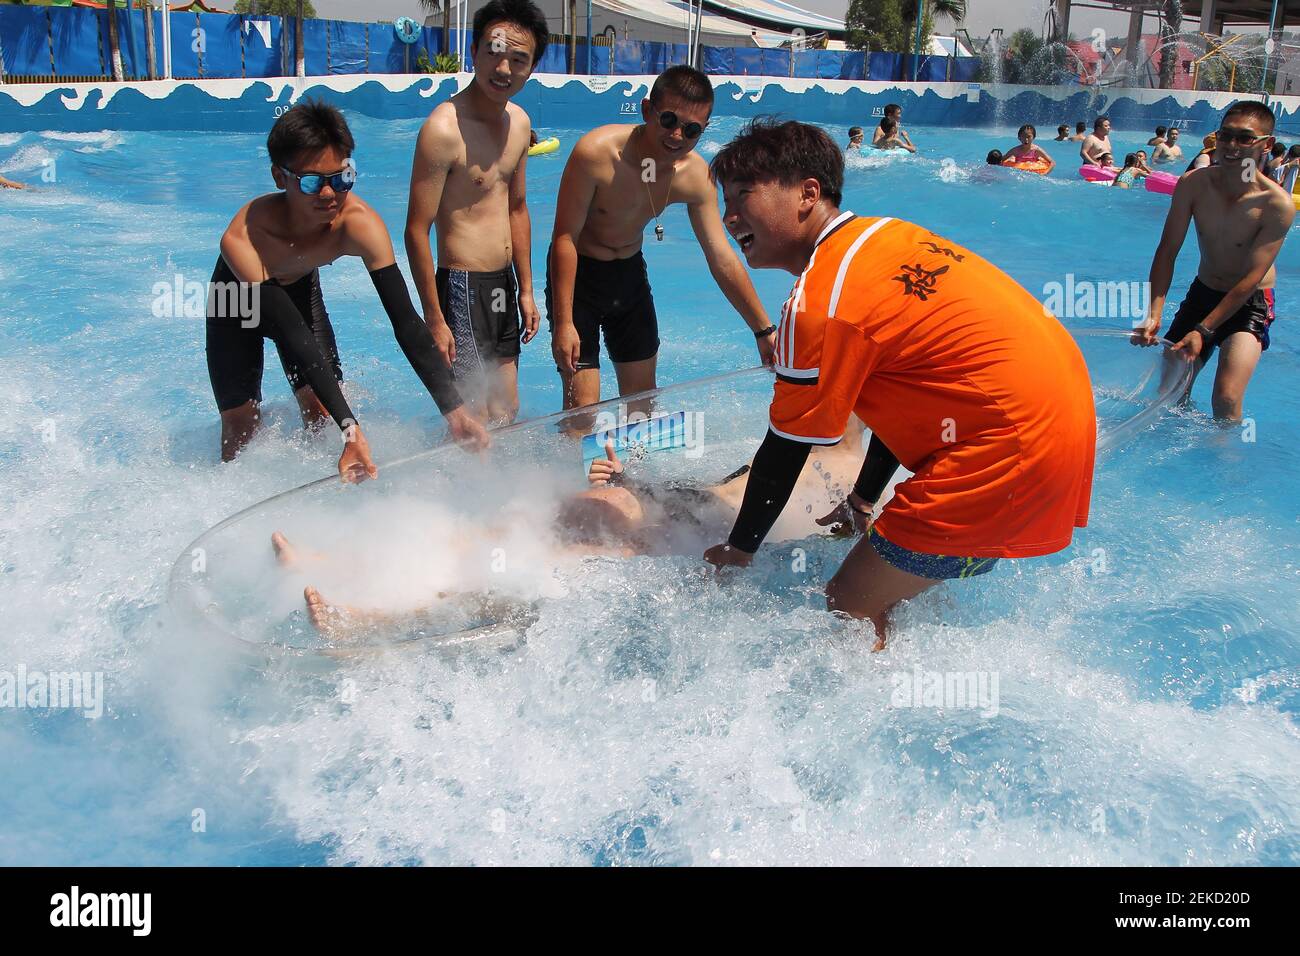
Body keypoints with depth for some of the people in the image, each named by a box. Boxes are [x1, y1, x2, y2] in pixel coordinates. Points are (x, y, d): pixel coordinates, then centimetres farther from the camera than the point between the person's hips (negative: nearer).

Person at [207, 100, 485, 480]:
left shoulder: (360, 223, -36)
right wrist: (352, 430, -56)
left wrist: (455, 411, -47)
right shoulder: (243, 237, -44)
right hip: (238, 304, -2)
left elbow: (405, 321, -38)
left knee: (321, 413, -4)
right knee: (240, 425, -3)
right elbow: (295, 339, -47)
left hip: (300, 291, 3)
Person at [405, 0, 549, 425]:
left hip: (504, 285, 8)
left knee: (507, 412, 15)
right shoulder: (443, 128, -18)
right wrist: (434, 319, -17)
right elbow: (416, 230, -17)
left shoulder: (519, 122, 7)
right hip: (463, 288, -8)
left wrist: (525, 290, 18)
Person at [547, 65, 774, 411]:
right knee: (583, 406, -9)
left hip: (630, 273, 5)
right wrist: (563, 323, -26)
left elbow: (723, 259, -8)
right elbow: (565, 238, -23)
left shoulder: (696, 176, -14)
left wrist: (763, 330, -8)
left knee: (643, 395, 15)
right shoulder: (596, 152, -28)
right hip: (578, 274, -5)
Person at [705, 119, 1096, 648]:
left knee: (850, 607, -2)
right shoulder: (885, 233, 13)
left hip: (1011, 450, -10)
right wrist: (863, 501, 32)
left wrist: (738, 550, 9)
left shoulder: (820, 302, -15)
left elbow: (785, 451, -6)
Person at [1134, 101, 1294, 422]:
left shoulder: (1277, 205, -24)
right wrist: (1154, 314, -23)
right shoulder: (1193, 184, -14)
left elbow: (1250, 280, -23)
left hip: (1249, 303, -4)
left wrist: (1203, 331, -26)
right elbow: (1167, 251, -12)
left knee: (1227, 400, -20)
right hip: (1203, 291, 4)